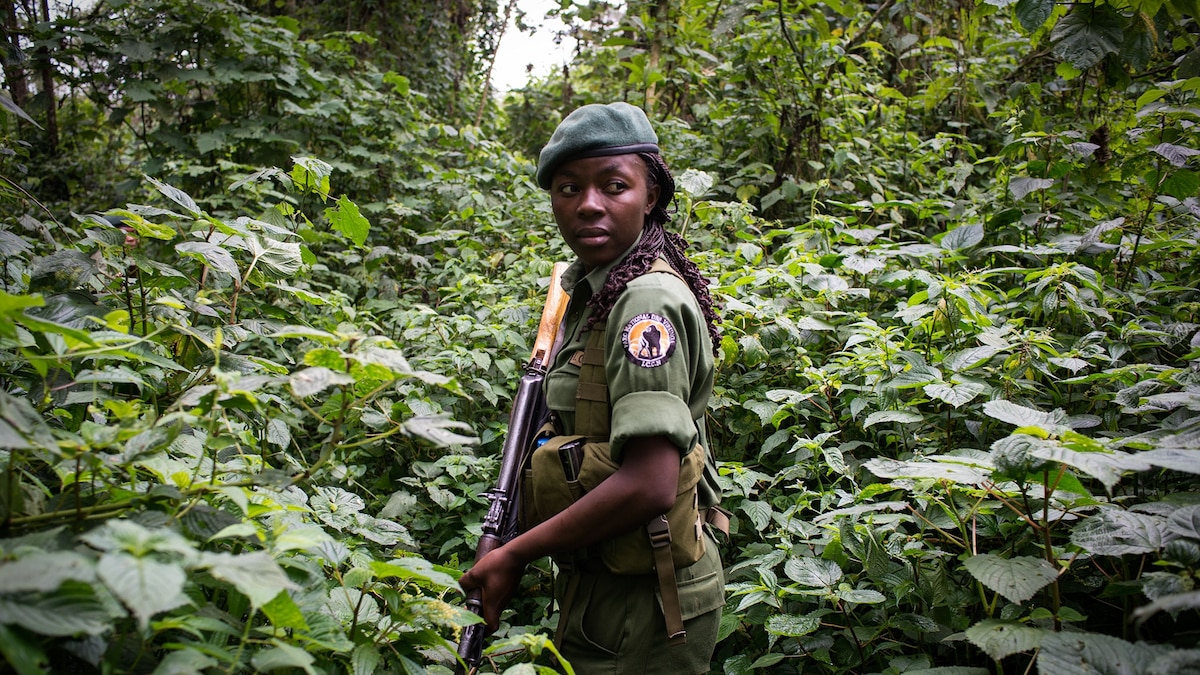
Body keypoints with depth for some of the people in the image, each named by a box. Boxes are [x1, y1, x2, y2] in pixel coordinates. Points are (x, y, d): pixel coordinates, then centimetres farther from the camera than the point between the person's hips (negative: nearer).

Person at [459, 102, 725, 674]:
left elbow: (649, 486, -30)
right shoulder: (592, 293, 7)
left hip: (640, 605, -8)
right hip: (600, 583, 8)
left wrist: (513, 555, -20)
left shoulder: (648, 302, -22)